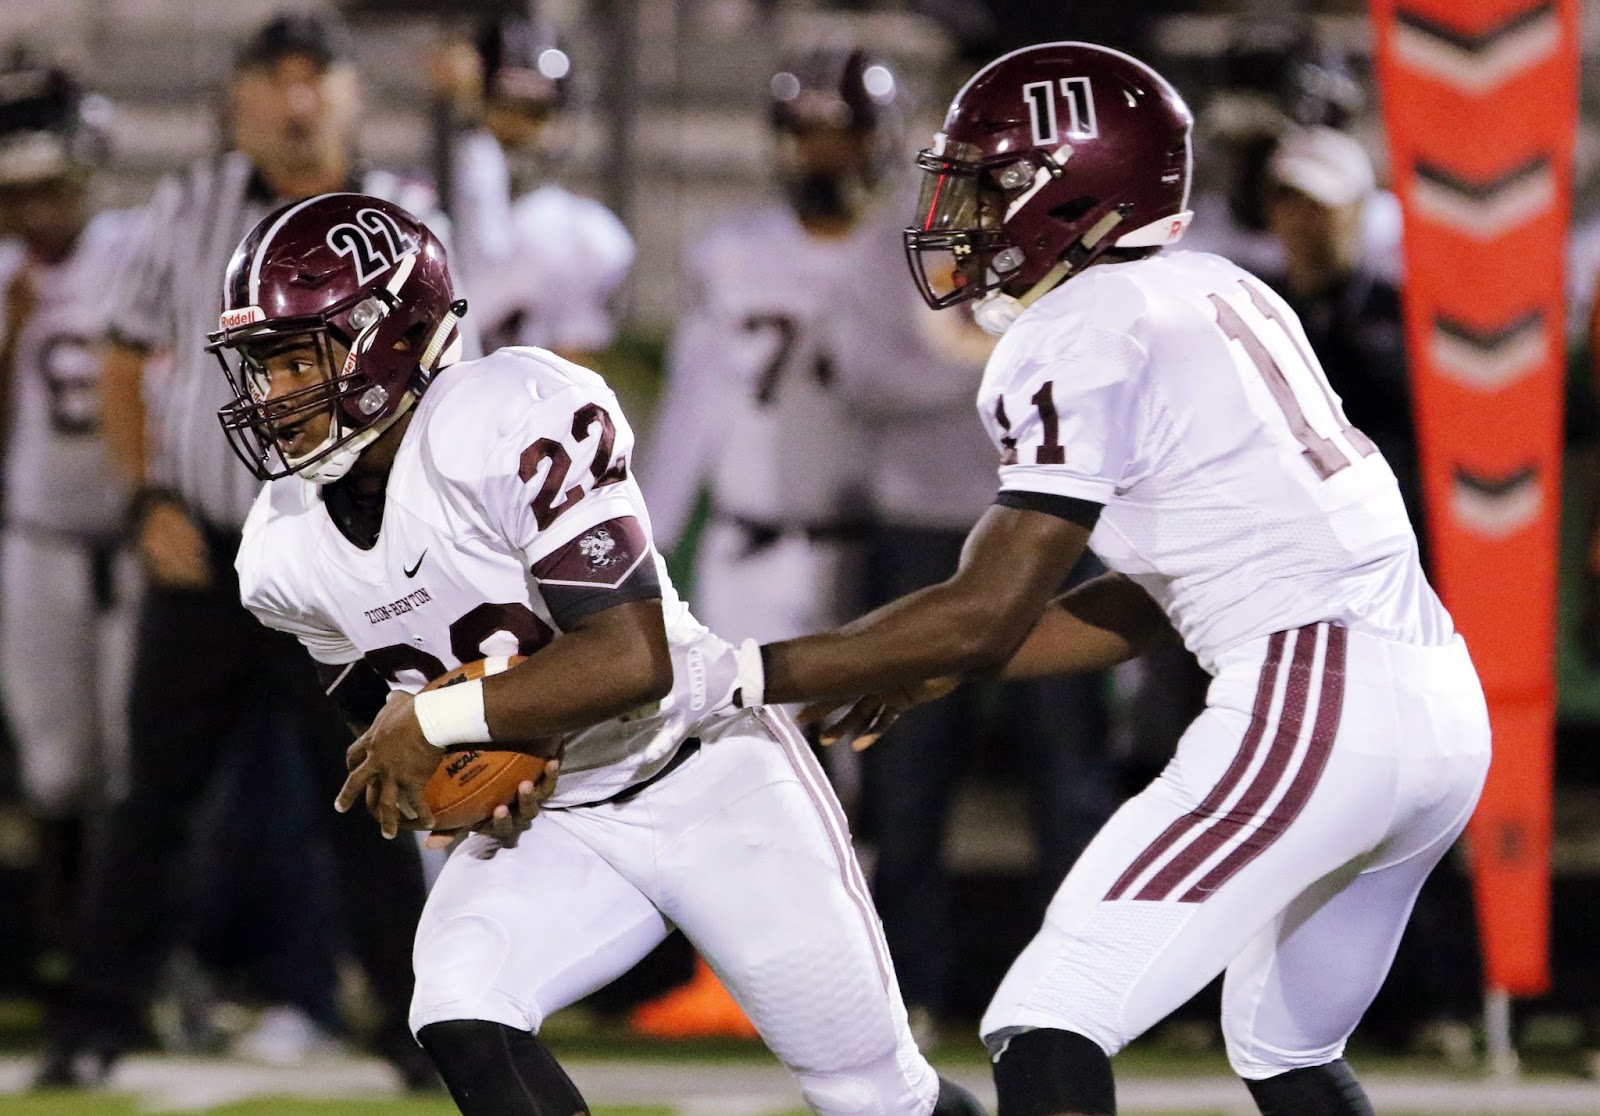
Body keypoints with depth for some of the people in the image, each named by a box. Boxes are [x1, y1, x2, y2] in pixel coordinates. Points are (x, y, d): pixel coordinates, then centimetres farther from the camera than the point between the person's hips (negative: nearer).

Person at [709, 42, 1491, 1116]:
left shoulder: (1077, 338, -6)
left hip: (1312, 705, -10)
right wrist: (935, 666, 22)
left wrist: (743, 676, -3)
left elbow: (985, 613, -8)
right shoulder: (1222, 295, 20)